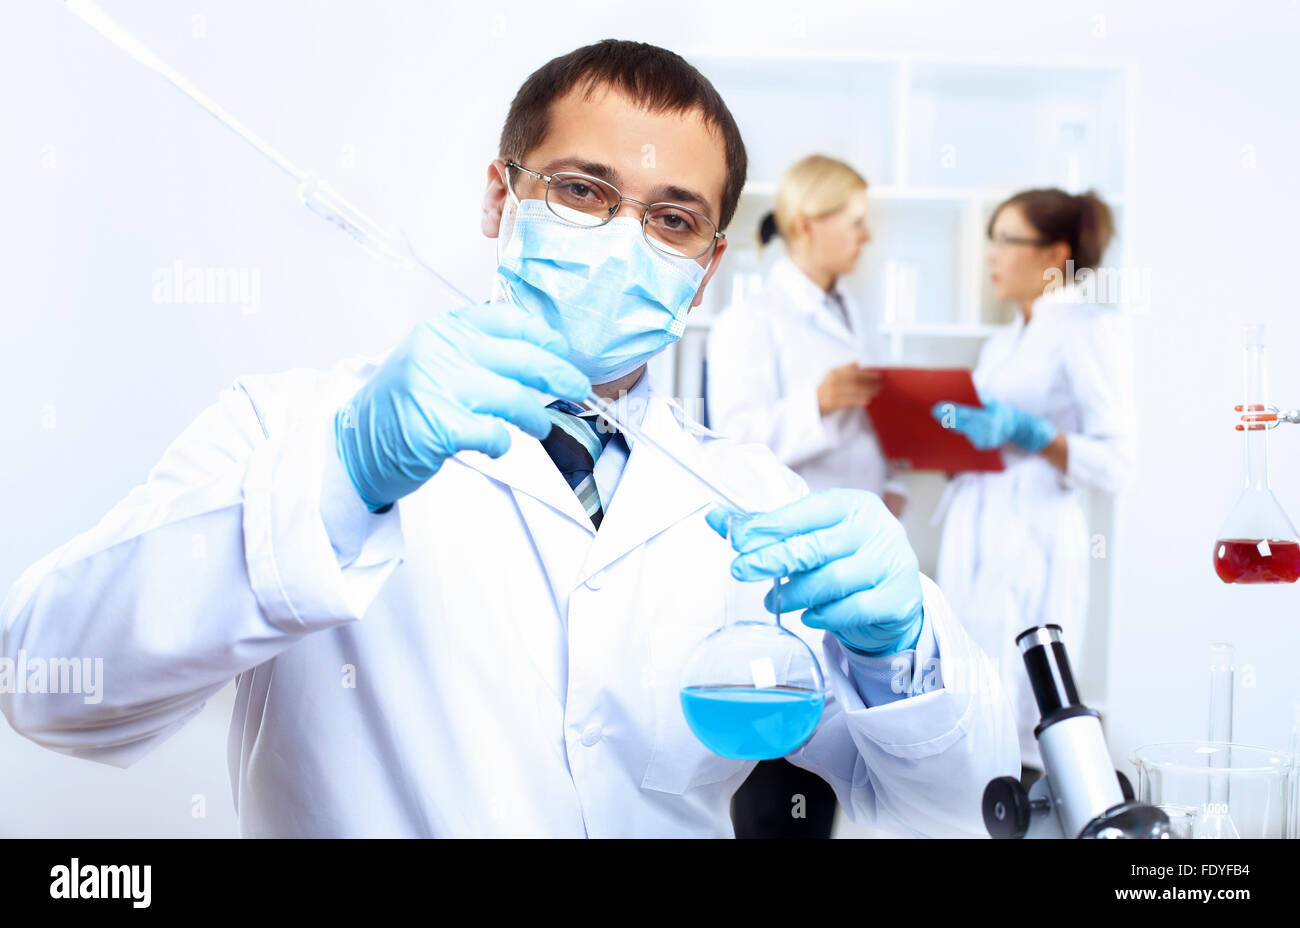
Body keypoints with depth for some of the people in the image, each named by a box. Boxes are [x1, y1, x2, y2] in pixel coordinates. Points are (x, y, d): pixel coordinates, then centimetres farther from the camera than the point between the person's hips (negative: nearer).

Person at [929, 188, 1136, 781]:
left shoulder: (1091, 330, -5)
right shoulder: (1007, 339, 20)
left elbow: (1114, 463, -11)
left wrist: (1024, 433, -22)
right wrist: (945, 437, 8)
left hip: (1034, 542, -8)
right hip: (974, 536, 8)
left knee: (1018, 741, -7)